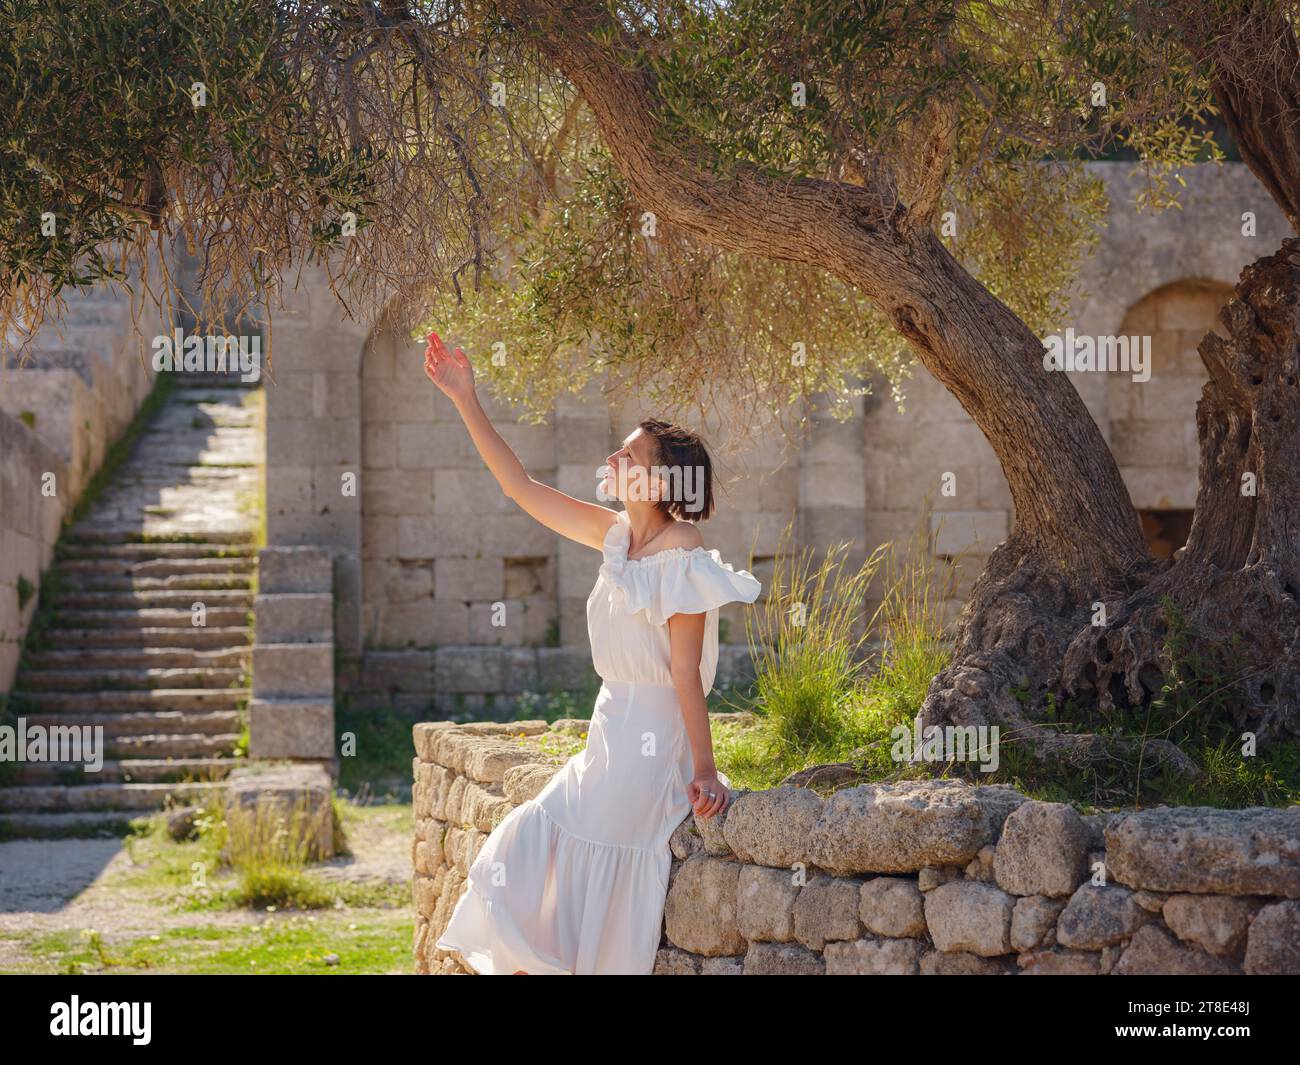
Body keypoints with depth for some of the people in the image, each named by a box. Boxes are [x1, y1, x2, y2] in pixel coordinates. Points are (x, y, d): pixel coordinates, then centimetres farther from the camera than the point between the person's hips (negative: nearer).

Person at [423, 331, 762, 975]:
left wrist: (705, 769, -18)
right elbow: (522, 487, 11)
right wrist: (466, 402, 7)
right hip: (610, 730, 9)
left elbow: (686, 673, -18)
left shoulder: (683, 559, -15)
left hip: (653, 740, -9)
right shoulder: (616, 534, 8)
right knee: (528, 846, 8)